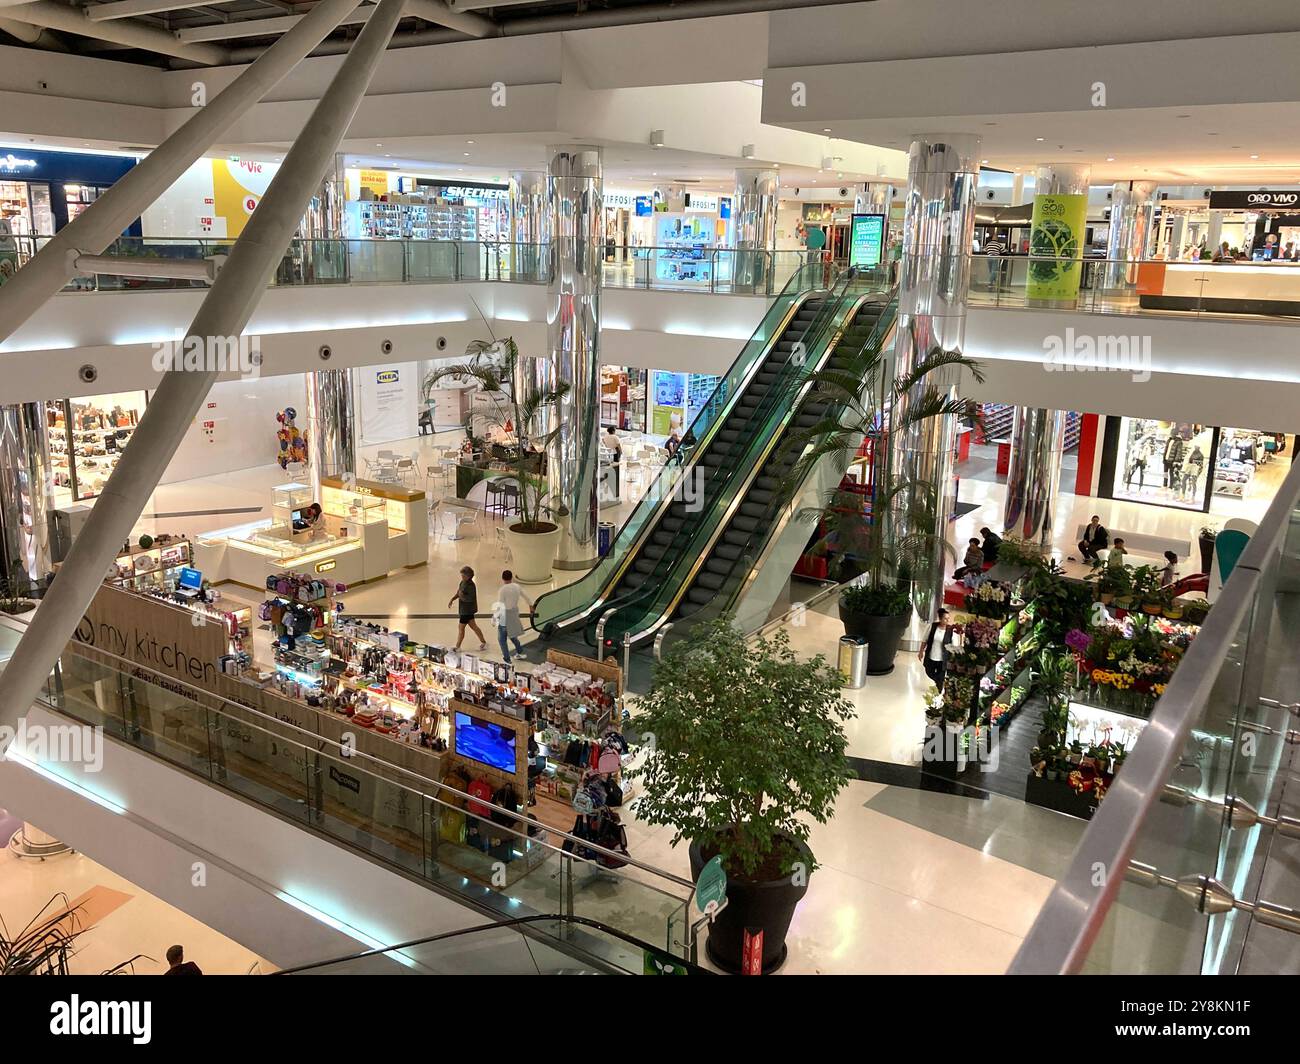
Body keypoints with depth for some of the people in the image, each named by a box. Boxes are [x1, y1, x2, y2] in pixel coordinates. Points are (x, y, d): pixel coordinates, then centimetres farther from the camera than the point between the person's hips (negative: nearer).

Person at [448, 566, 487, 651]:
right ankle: (484, 642, 25)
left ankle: (457, 647, 13)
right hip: (464, 609, 9)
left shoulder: (470, 586, -22)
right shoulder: (463, 582, 6)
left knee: (461, 628, 1)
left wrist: (462, 596, -27)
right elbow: (458, 593, 16)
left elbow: (471, 598, -26)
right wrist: (452, 599, 3)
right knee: (473, 626, 16)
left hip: (467, 610, -9)